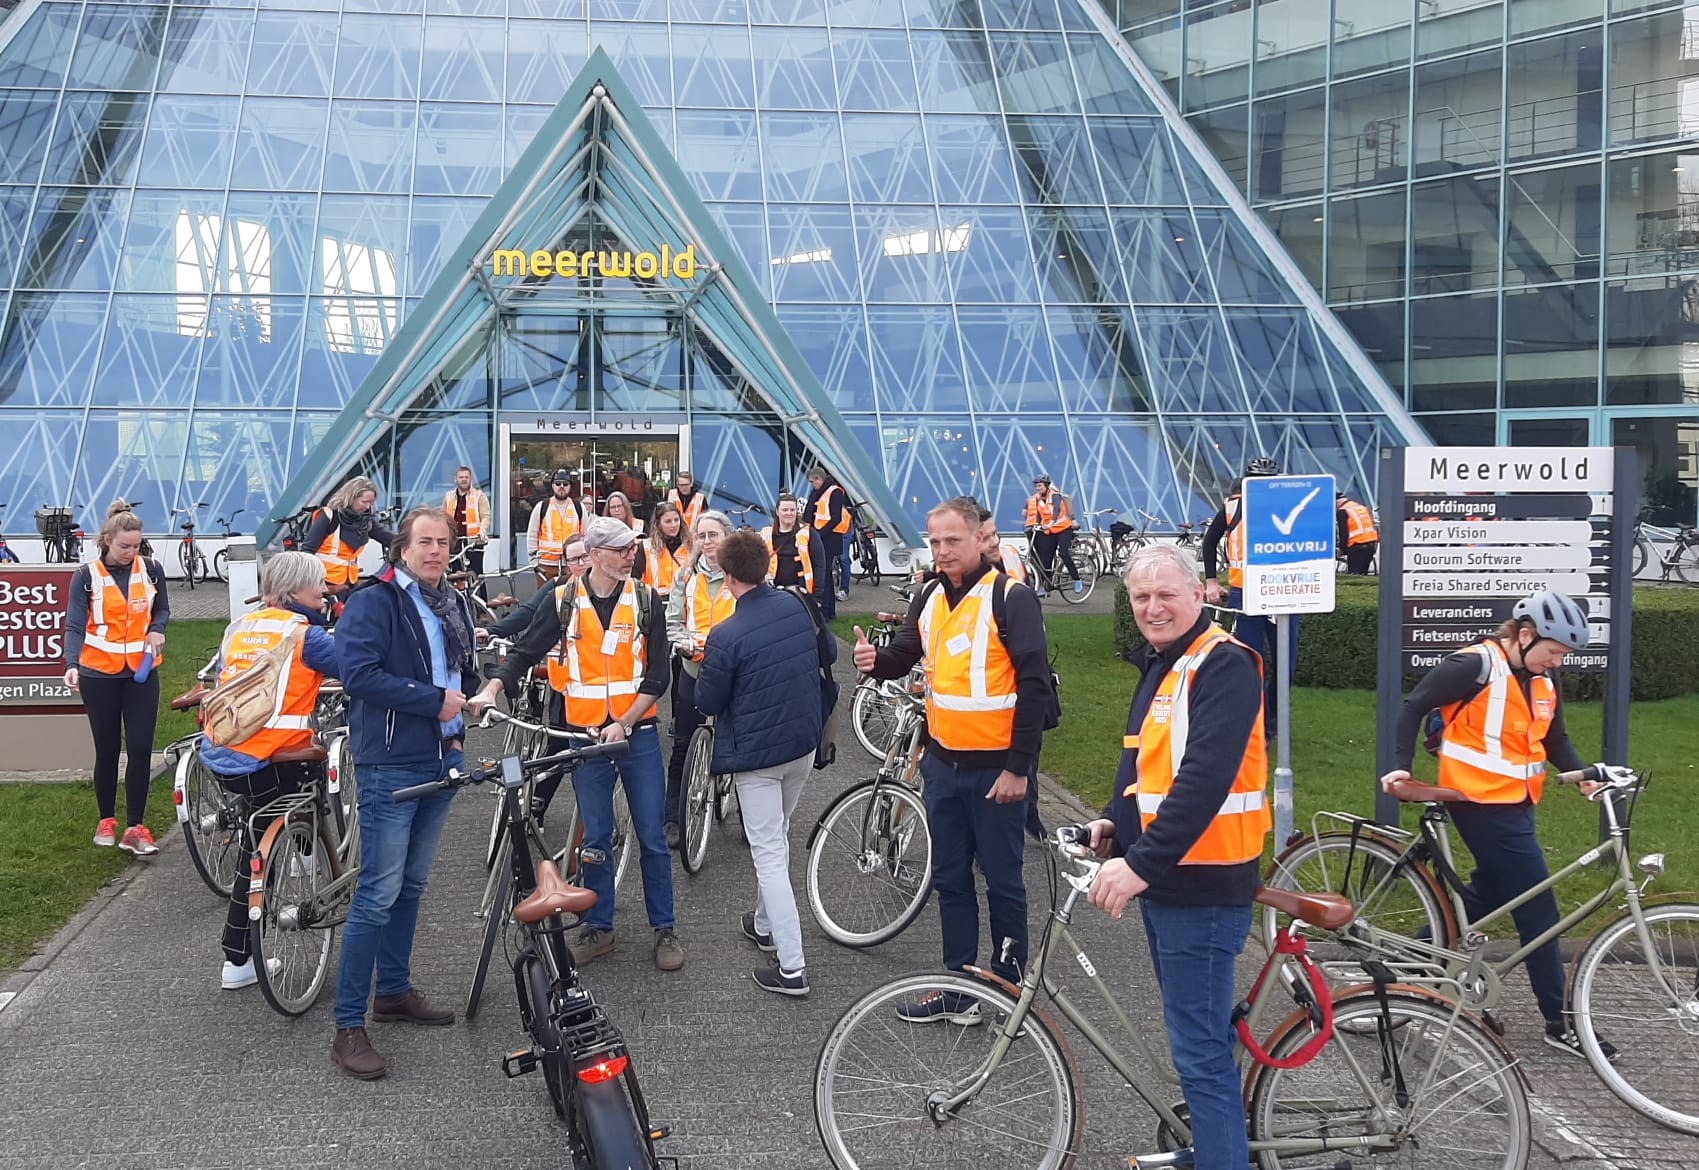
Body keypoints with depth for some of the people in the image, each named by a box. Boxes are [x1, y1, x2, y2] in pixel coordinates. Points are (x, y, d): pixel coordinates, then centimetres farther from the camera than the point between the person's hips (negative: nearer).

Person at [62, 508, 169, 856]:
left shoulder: (151, 570, 0)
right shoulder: (86, 576, -8)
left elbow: (162, 609, 16)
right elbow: (75, 626, -14)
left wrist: (157, 629, -6)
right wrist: (71, 664, -30)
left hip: (141, 672, 2)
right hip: (99, 674, -1)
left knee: (140, 748, -5)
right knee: (108, 749, 7)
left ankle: (135, 828, 1)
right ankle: (106, 820, 24)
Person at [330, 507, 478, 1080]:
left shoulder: (454, 605, 13)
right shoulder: (374, 602, -11)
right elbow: (359, 674, -23)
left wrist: (462, 711, 10)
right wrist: (434, 701, -19)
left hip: (442, 761, 8)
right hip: (390, 766, -8)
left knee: (411, 885, 18)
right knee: (379, 894, -8)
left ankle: (394, 990, 32)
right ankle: (348, 1027, -3)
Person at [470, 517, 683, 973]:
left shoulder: (645, 600, -3)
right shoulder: (564, 602, -2)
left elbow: (656, 676, -4)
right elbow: (526, 652, 1)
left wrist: (623, 724, -14)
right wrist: (492, 688, -18)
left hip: (638, 734, 0)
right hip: (586, 736, 1)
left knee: (652, 837, 3)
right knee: (595, 838, 8)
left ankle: (664, 929, 15)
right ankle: (599, 928, 21)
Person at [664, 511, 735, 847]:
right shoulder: (687, 576, 5)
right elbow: (673, 621, 6)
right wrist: (685, 643, -15)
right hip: (694, 669, 2)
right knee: (683, 746, 6)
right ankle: (673, 819, 15)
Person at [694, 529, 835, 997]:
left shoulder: (725, 637, -22)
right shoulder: (800, 607, -5)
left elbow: (708, 704, -11)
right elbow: (828, 653, 13)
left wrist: (704, 672, 7)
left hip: (756, 753, -6)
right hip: (804, 743, 6)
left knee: (769, 853, -1)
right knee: (777, 837, 25)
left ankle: (792, 968, -1)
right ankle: (765, 923, 43)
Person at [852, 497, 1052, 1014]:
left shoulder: (1011, 597, -13)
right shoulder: (930, 598, 8)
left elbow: (1035, 685, -15)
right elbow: (903, 656, 15)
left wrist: (1018, 768, -17)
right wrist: (875, 659, -11)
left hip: (996, 769, -7)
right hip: (944, 764, 7)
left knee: (1002, 881, 5)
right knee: (950, 878, 13)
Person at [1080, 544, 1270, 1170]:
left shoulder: (1223, 665, -16)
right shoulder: (1162, 666, 15)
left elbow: (1204, 779, -27)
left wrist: (1140, 862, -32)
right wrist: (1116, 821, 6)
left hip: (1200, 886, -10)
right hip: (1163, 881, 10)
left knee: (1200, 1049, -7)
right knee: (1199, 1033, 21)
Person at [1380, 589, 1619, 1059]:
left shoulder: (1543, 681, 8)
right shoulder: (1476, 666, -16)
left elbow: (1554, 739, 15)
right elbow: (1414, 708, -11)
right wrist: (1400, 768, -16)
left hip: (1515, 805, 9)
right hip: (1482, 804, -9)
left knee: (1490, 893, 19)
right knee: (1538, 911, -4)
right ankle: (1559, 1023, 5)